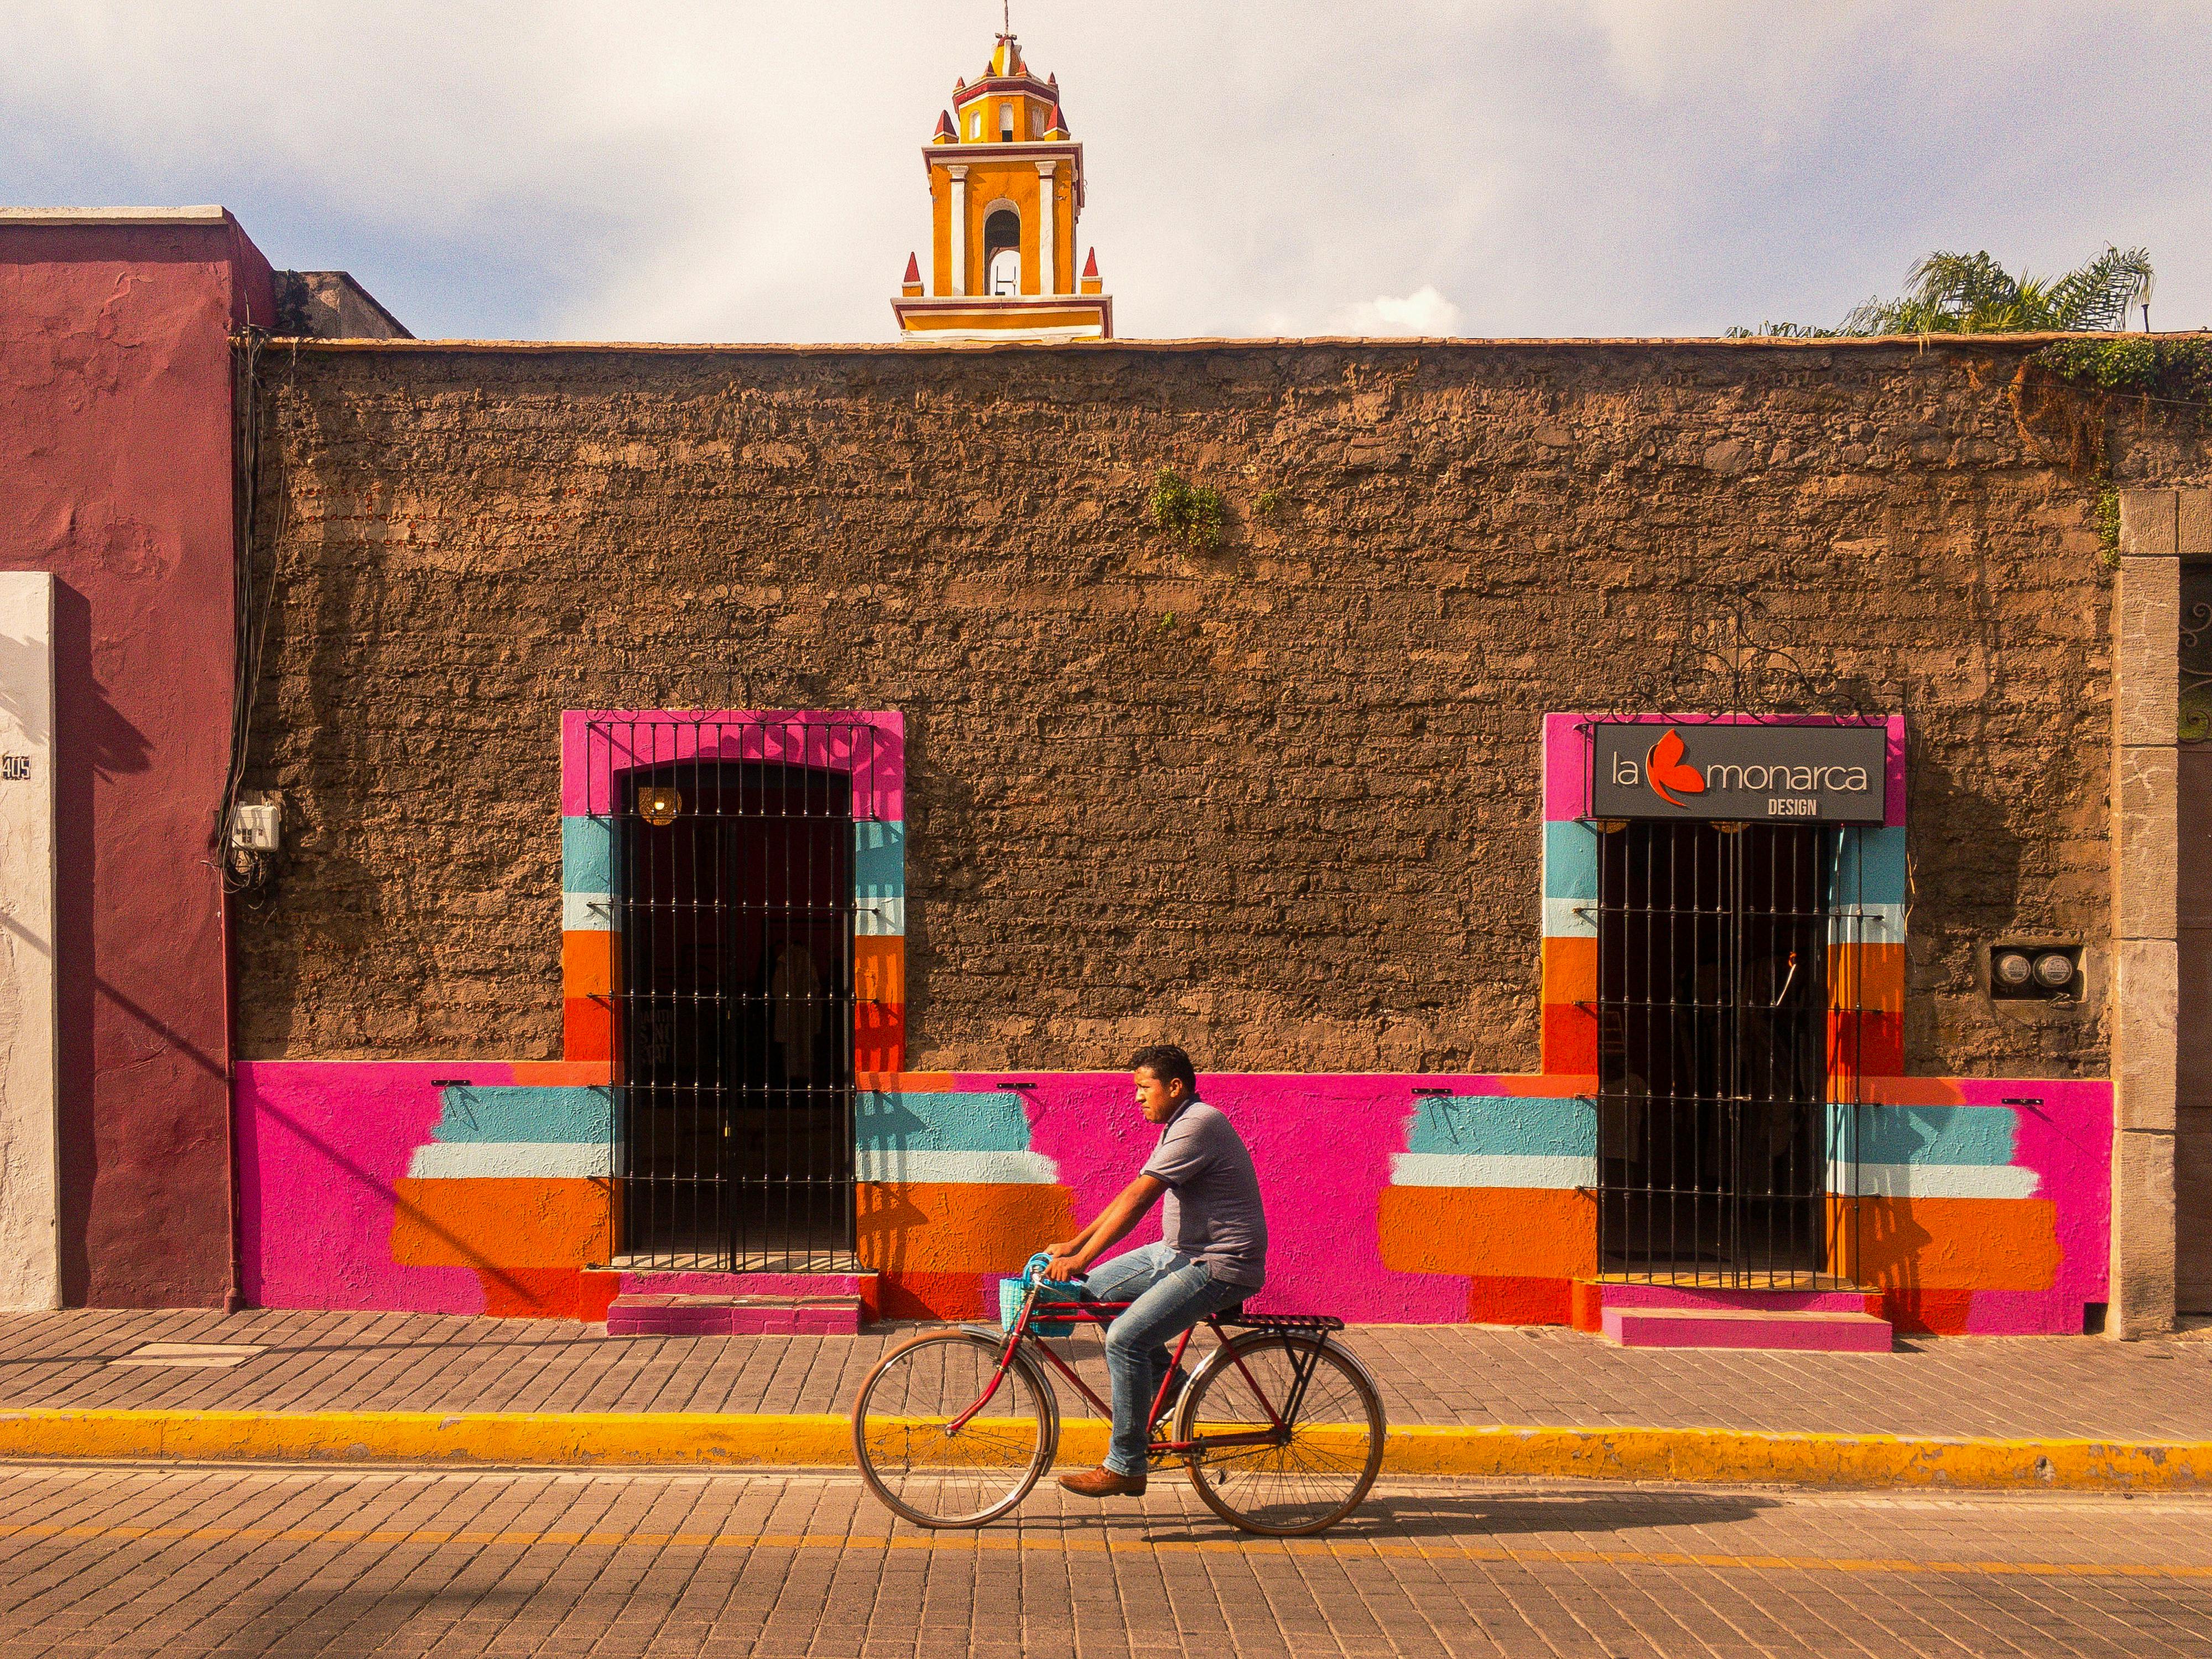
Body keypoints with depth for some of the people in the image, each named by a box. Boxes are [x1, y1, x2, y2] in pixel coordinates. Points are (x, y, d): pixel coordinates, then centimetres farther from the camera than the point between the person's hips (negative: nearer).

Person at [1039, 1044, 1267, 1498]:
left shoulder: (1198, 1124, -20)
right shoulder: (1179, 1125, 12)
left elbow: (1138, 1198, -25)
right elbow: (1133, 1194, 14)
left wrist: (1082, 1258, -25)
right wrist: (1074, 1245, 9)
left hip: (1220, 1265, -10)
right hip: (1185, 1251, 10)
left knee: (1125, 1338, -18)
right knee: (1099, 1288, 9)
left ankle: (1125, 1468, -6)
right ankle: (1164, 1381, 20)